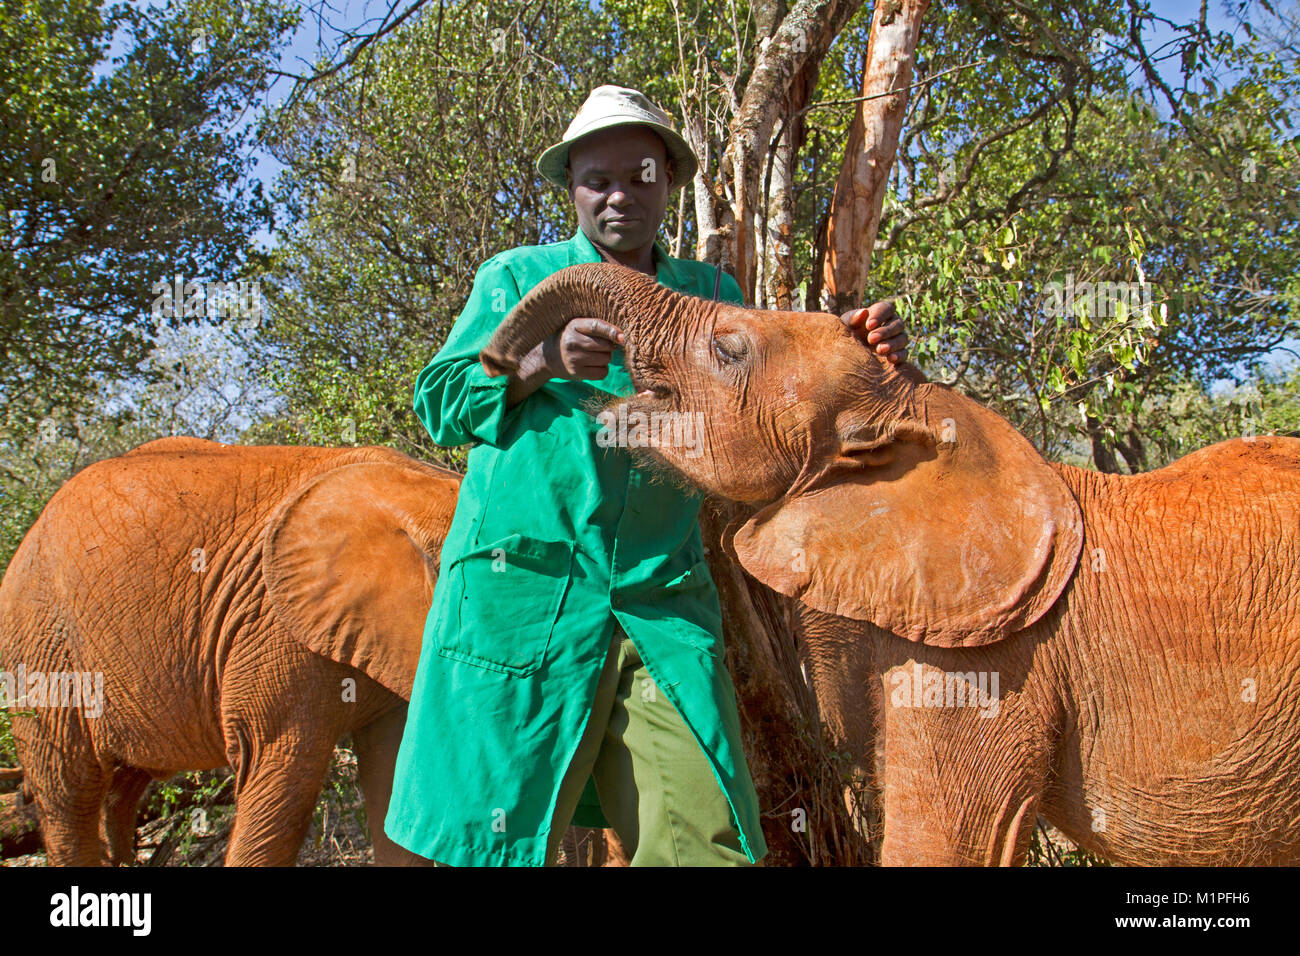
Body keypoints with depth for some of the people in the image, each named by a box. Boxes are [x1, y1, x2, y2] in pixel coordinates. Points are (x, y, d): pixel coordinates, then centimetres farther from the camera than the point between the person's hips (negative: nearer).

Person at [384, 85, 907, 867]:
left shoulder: (711, 294, 20)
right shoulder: (517, 278, 13)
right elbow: (439, 402, 5)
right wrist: (540, 361, -12)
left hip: (664, 602, 2)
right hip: (523, 594, -2)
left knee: (706, 841, -6)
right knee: (496, 838, 1)